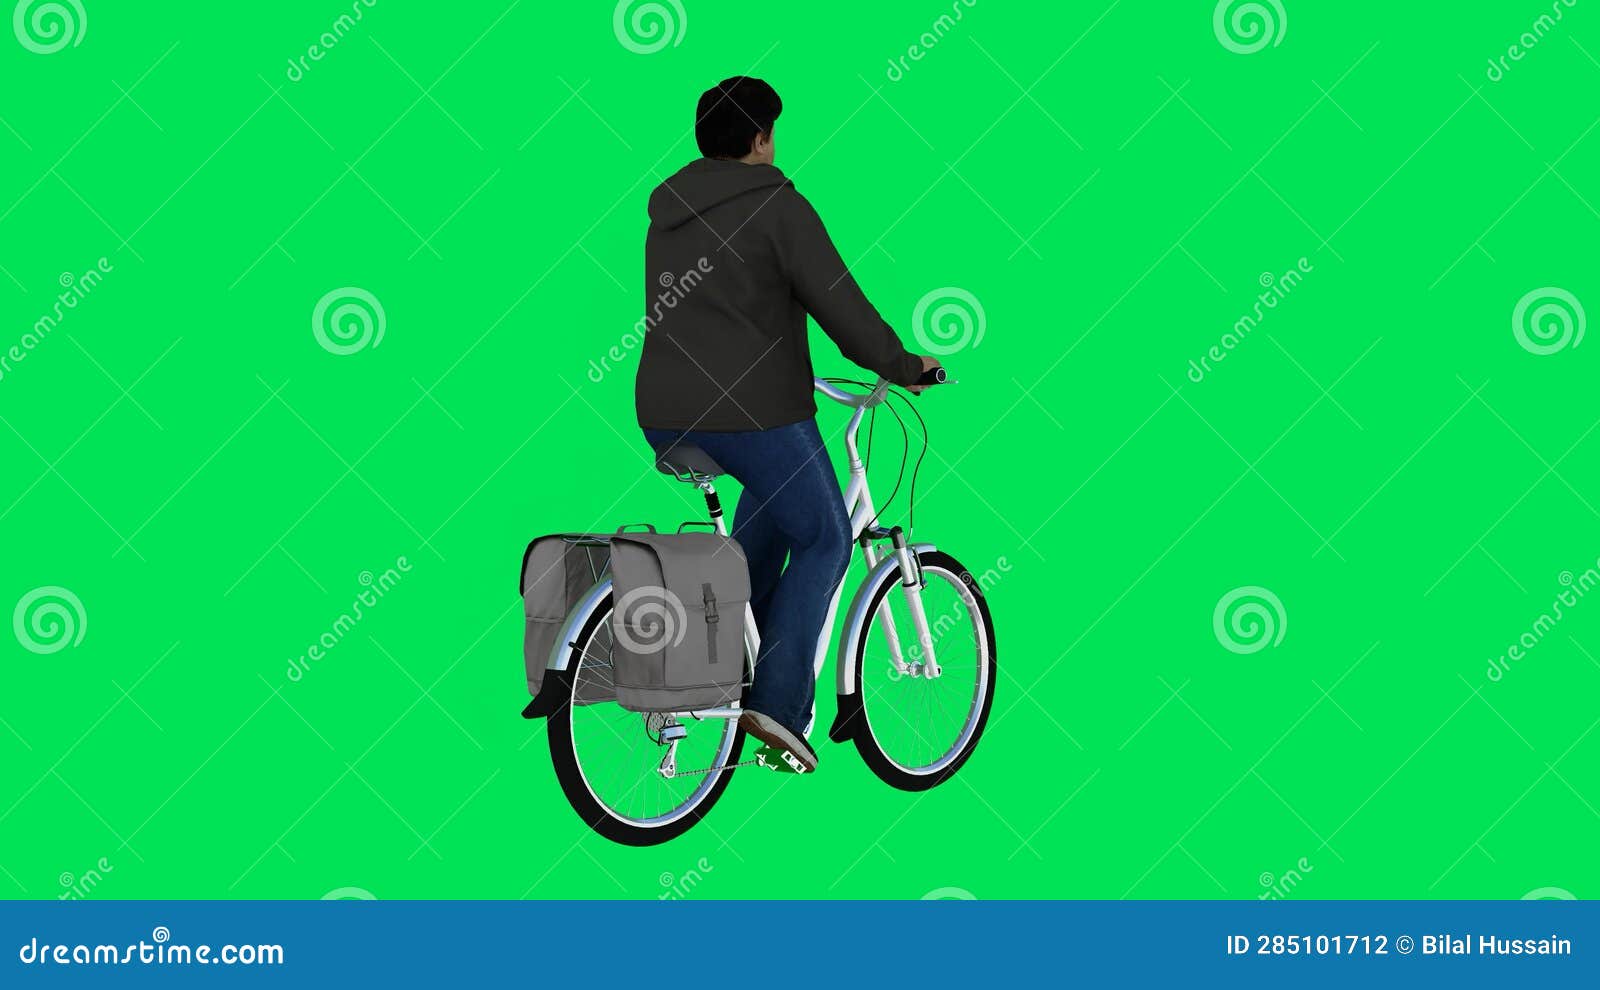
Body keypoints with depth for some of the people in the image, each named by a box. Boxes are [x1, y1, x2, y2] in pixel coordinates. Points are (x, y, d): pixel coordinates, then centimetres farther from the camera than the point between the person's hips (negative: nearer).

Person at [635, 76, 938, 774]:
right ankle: (778, 702, -4)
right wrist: (904, 366, 1)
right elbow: (837, 301, -11)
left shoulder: (668, 210, 16)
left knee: (775, 484, 32)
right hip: (752, 412, -7)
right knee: (823, 543, 9)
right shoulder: (776, 205, -6)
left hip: (663, 415, 7)